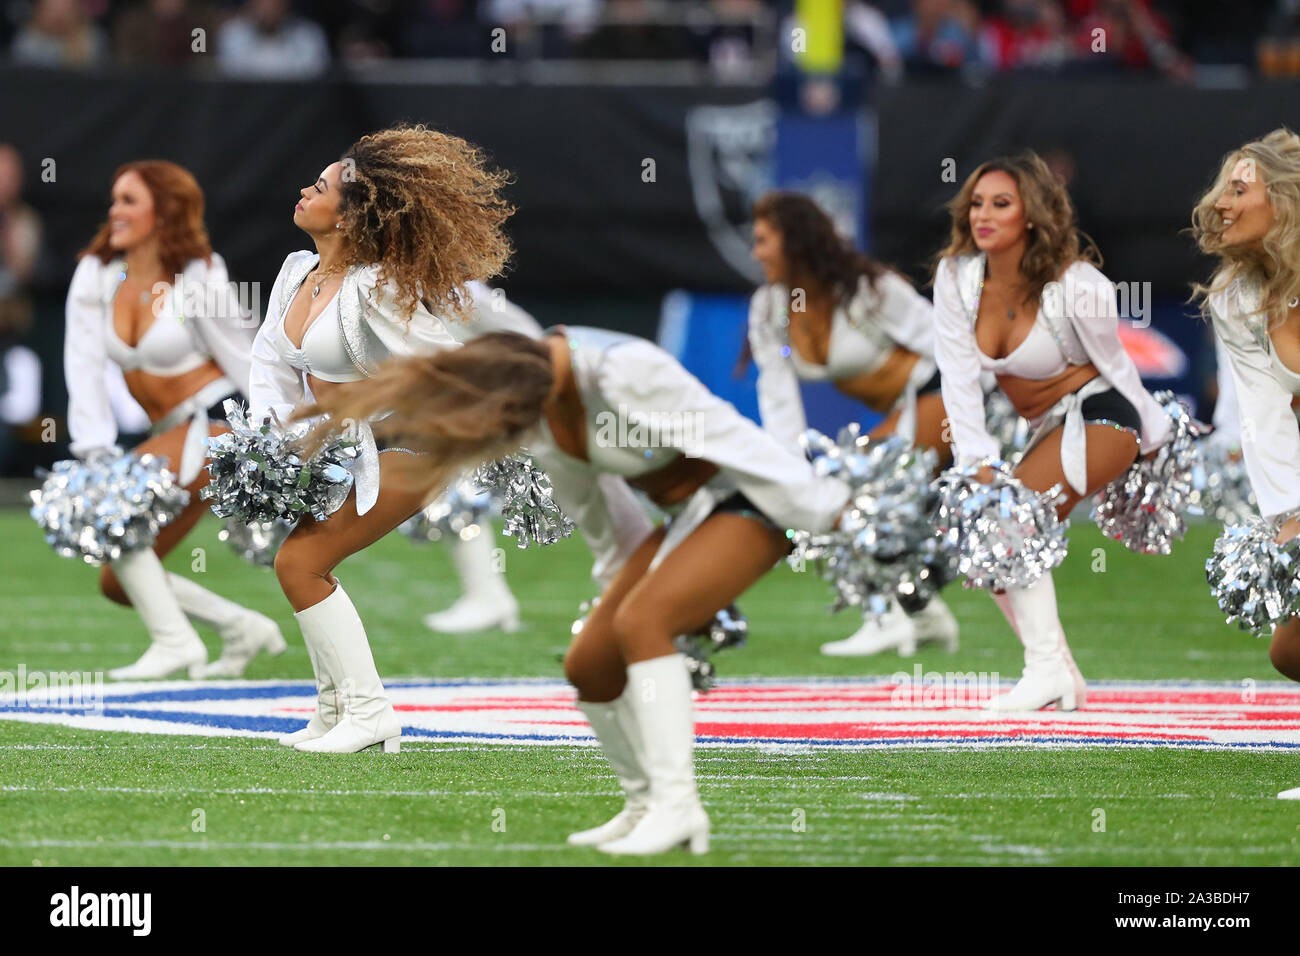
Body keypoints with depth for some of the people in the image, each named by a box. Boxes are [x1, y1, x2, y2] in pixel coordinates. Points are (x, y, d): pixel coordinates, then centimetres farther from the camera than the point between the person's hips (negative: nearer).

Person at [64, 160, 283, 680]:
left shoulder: (196, 281, -13)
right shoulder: (96, 276, 1)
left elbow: (244, 360, -7)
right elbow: (84, 365, -6)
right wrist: (94, 451, -18)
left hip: (219, 422, -7)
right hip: (175, 435, 7)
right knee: (117, 584, 4)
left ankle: (175, 642, -16)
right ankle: (244, 628, 16)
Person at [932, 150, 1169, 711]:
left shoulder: (1076, 286, -21)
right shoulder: (956, 276, -8)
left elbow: (1114, 366, -7)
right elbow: (959, 375, -10)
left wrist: (1155, 440, 6)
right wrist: (977, 463, -17)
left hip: (1096, 414, -7)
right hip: (1043, 428, 7)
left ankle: (1047, 669, -22)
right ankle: (1064, 683, 6)